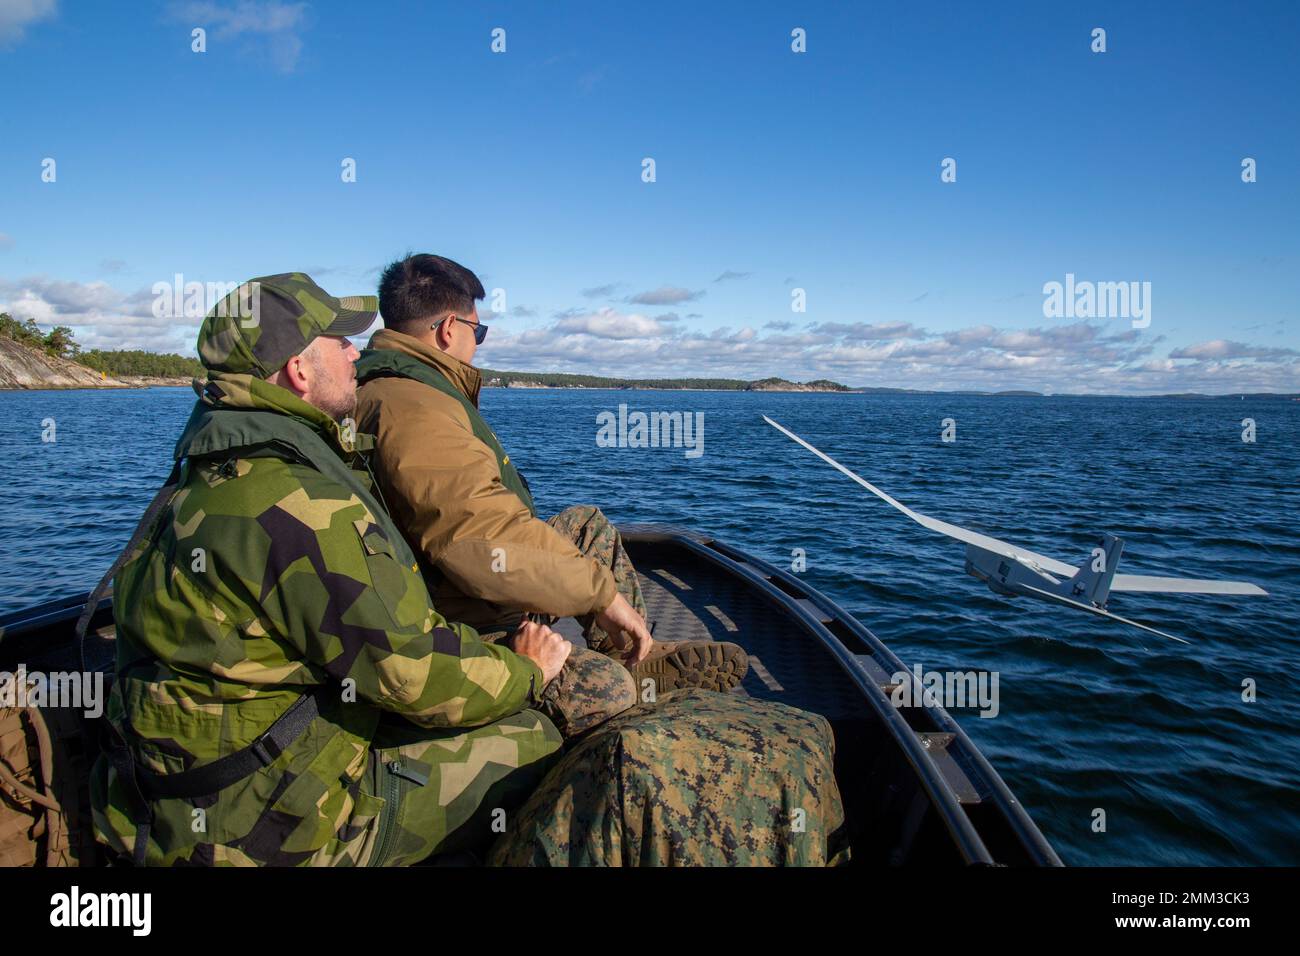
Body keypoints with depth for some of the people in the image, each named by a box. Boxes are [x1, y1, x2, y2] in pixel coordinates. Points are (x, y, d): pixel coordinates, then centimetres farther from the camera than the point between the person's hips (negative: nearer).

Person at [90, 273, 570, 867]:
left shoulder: (206, 479, 8)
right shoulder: (296, 504, -26)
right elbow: (414, 674, -24)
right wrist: (528, 672, -6)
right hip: (279, 828, -10)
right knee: (549, 743, -8)